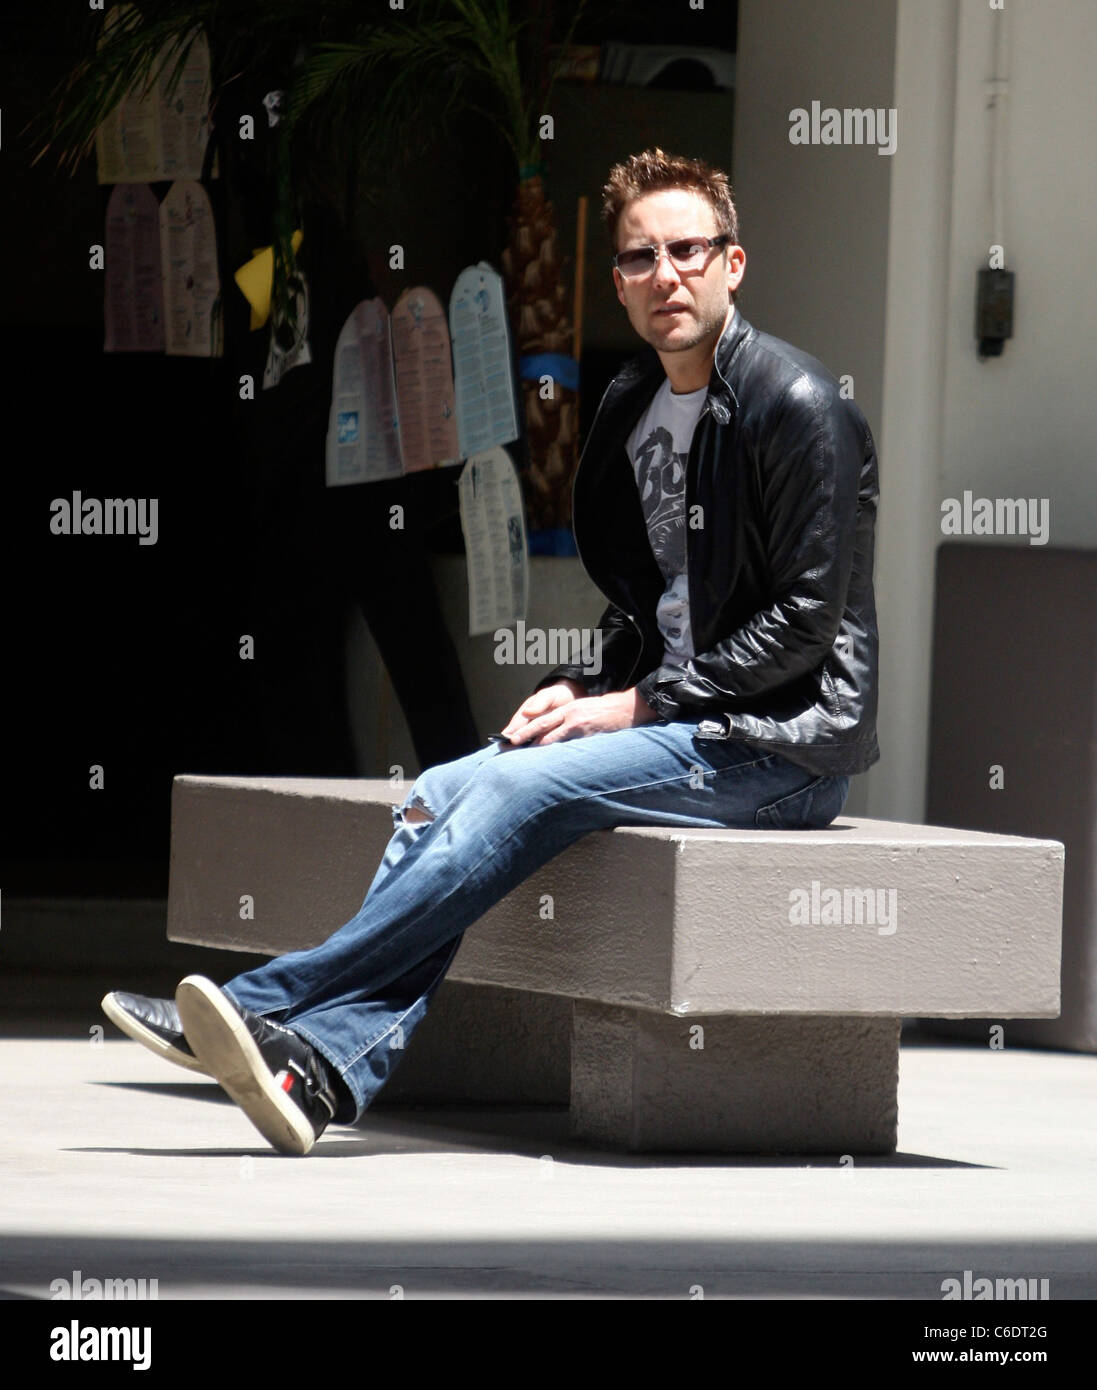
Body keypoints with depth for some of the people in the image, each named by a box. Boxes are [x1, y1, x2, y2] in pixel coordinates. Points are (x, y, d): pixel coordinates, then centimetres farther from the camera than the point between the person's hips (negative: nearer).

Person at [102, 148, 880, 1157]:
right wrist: (586, 690, 0)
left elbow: (805, 621, -15)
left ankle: (268, 1005, -25)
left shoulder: (796, 406, -11)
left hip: (782, 744, -8)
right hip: (679, 721, 8)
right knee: (442, 797, -12)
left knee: (527, 790, -26)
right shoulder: (632, 408, 14)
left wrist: (636, 706, -16)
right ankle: (327, 1064, -29)